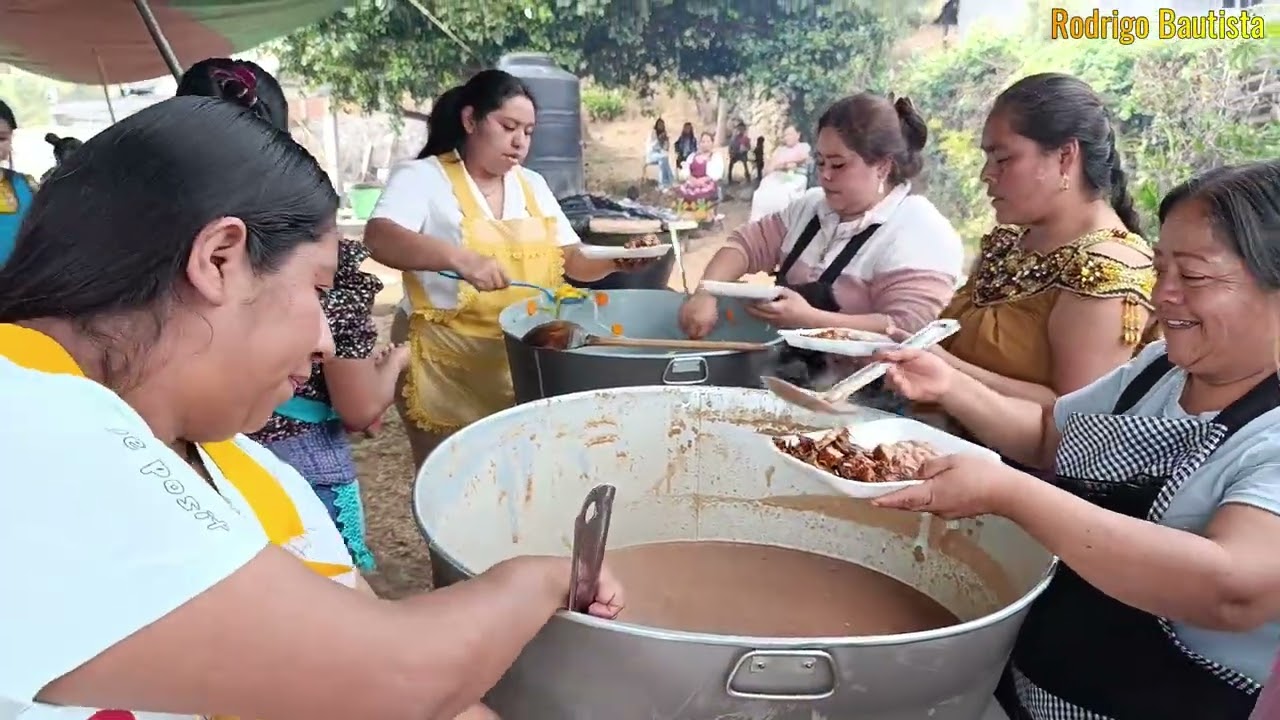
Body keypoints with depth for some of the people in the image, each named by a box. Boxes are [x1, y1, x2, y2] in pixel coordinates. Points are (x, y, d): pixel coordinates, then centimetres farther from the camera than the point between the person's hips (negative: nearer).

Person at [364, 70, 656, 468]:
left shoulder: (533, 185, 10)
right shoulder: (421, 177, -8)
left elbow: (573, 261, 10)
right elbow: (378, 238, -26)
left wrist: (618, 260, -10)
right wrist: (459, 257, -40)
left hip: (525, 363, 5)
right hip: (446, 367, -5)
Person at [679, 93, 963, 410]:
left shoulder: (921, 234, -13)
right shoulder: (813, 206, 12)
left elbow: (908, 333, -22)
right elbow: (747, 242, 9)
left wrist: (808, 319, -29)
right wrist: (705, 294, -10)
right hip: (790, 365, 8)